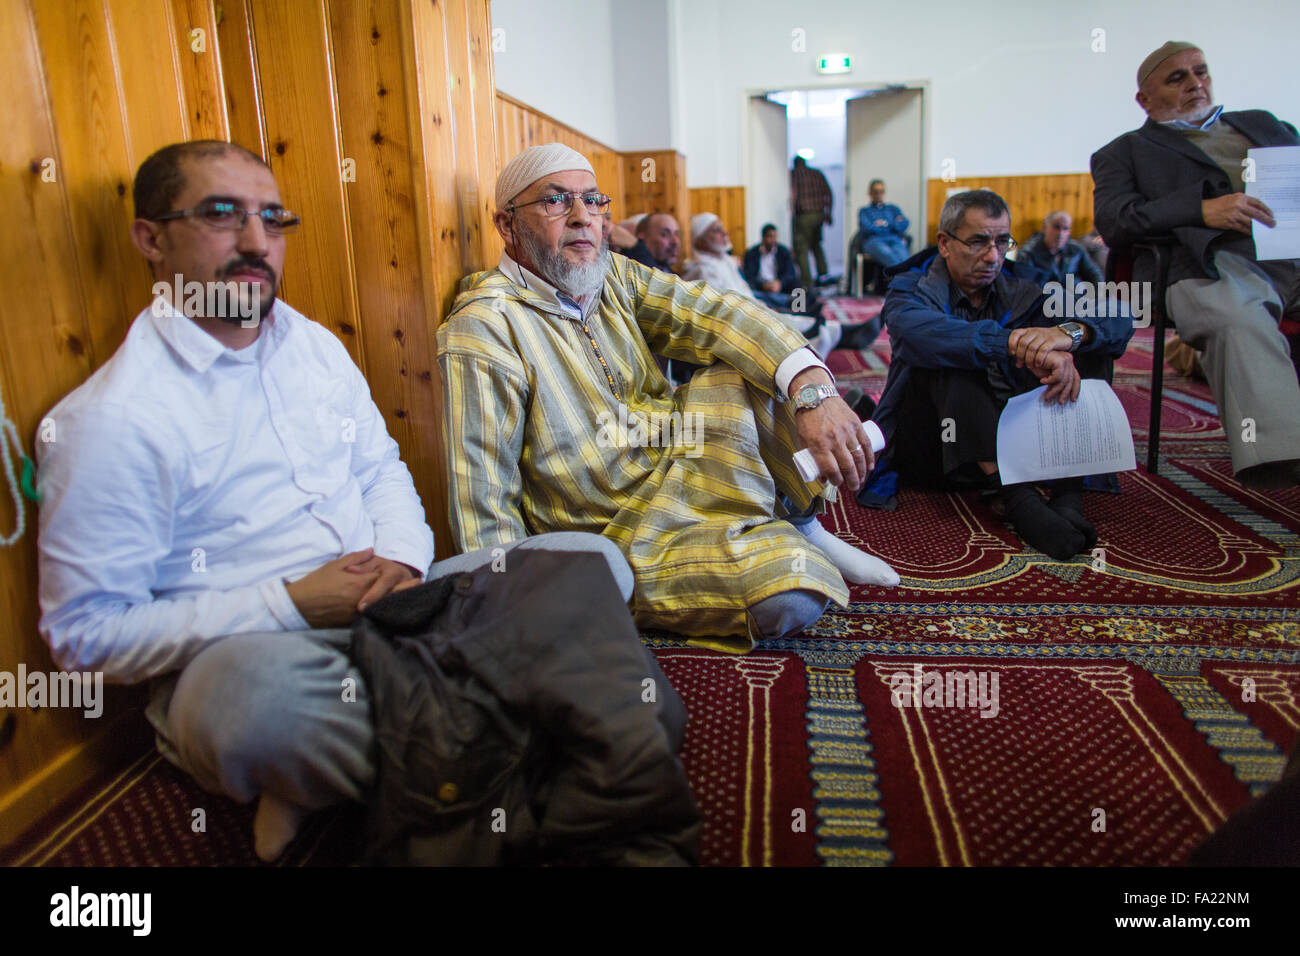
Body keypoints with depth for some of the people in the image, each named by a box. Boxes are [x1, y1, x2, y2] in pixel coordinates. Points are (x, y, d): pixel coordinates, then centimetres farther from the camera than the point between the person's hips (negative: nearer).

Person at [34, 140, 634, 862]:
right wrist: (290, 605, -18)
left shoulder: (316, 345, 11)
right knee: (256, 688, -44)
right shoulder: (107, 420, -9)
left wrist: (403, 561, -4)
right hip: (242, 653, -6)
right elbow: (86, 630, -9)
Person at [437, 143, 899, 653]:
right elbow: (483, 503, -19)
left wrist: (814, 391, -28)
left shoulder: (612, 276, 2)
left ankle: (802, 524, 4)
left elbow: (712, 313, -13)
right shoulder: (484, 329, -18)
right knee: (792, 596, -26)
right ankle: (791, 541, 10)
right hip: (628, 531, -7)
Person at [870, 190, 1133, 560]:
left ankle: (1068, 498, -23)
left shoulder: (1017, 294, 7)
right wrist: (1015, 342, -45)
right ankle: (1019, 498, -36)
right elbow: (915, 330, -32)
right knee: (951, 355, -28)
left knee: (1088, 346, -7)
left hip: (1008, 443, 4)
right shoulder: (911, 289, -4)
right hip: (927, 447, -4)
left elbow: (1119, 322, -6)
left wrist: (1070, 331, -30)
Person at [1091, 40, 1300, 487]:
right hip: (1212, 257, -4)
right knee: (1239, 322, -37)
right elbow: (1112, 222, 4)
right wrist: (1201, 209, -11)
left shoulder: (1263, 123, 38)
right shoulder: (1125, 151, 24)